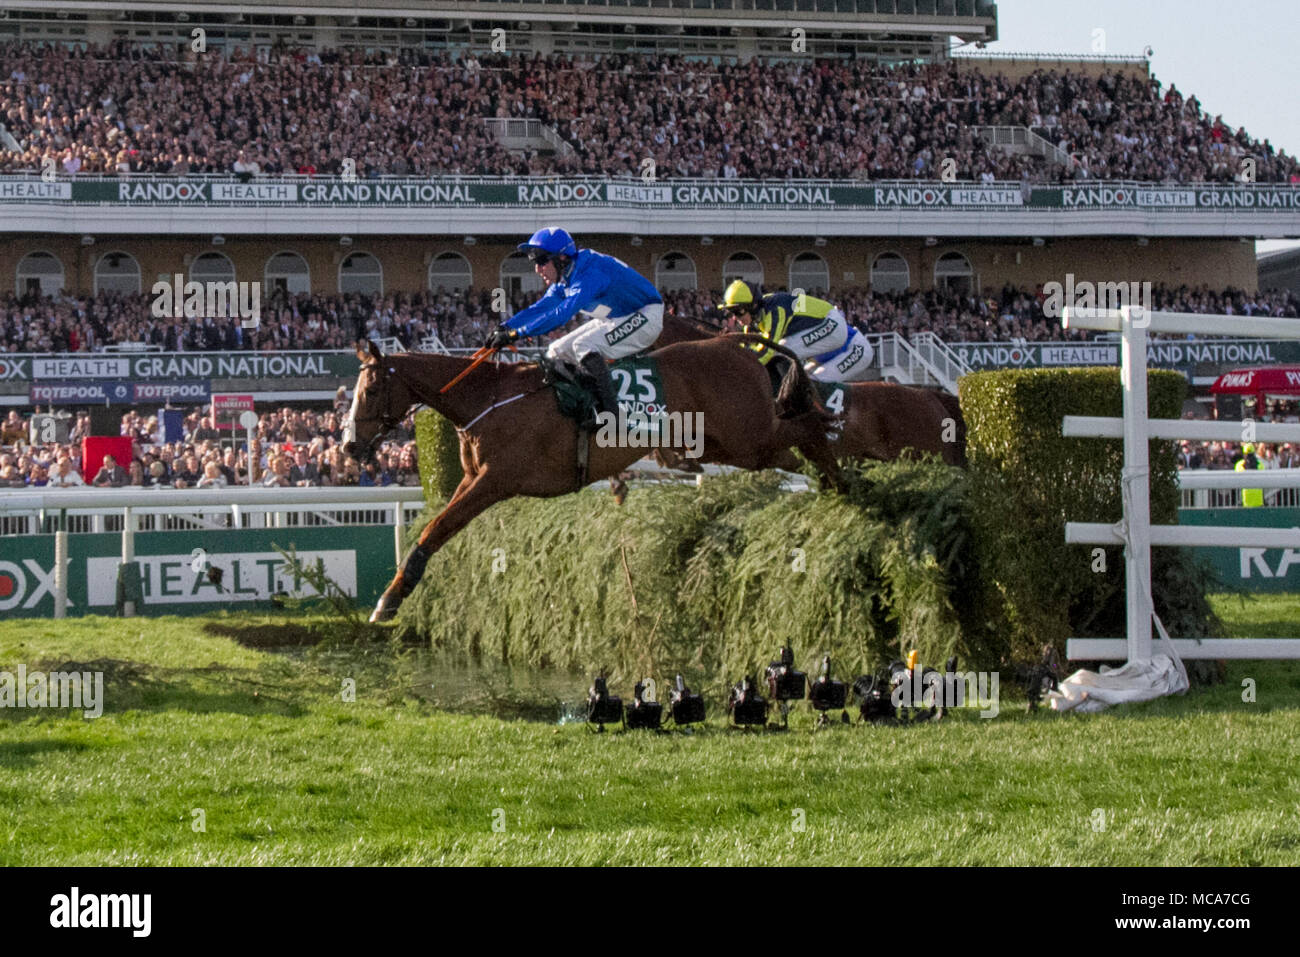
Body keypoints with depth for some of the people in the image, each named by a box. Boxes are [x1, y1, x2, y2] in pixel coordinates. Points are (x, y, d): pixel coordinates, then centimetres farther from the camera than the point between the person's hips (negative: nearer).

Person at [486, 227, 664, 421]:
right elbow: (539, 308, 3)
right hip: (614, 319, 10)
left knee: (583, 346, -29)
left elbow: (562, 313, -38)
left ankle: (609, 412, -28)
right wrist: (504, 328, -13)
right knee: (557, 353, 5)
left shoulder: (590, 273, -29)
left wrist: (517, 333, -41)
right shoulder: (564, 278, 1)